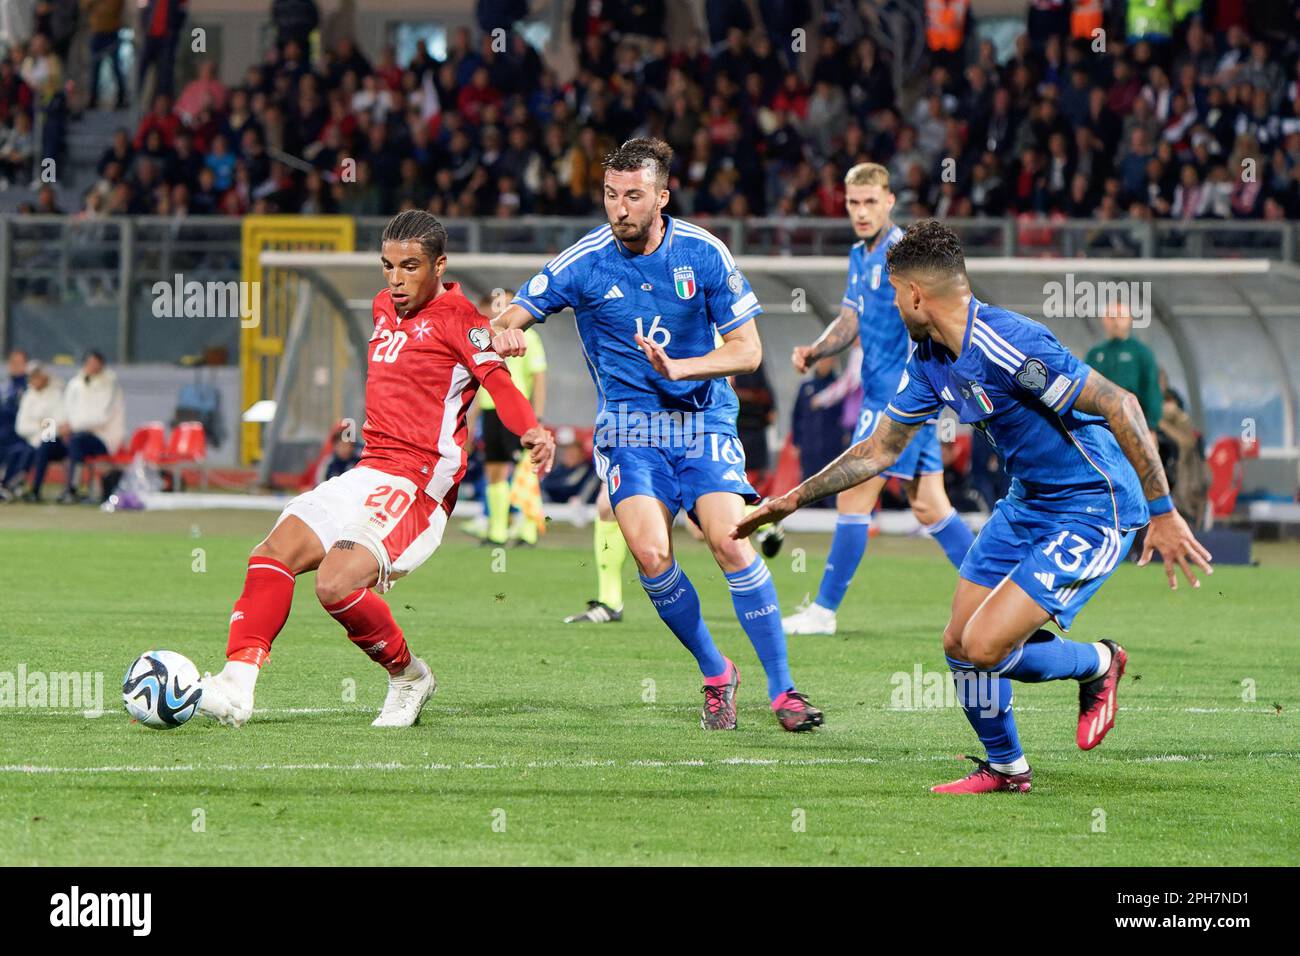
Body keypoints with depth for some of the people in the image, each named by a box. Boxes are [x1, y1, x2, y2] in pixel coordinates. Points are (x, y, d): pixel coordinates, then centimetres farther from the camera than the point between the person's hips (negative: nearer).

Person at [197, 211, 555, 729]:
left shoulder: (456, 316, -8)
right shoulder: (384, 305, 17)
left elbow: (497, 378, -22)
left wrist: (531, 431, -39)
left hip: (418, 485, -8)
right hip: (369, 472, 9)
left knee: (336, 584, -25)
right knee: (277, 549, -8)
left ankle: (408, 676, 0)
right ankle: (236, 684, -15)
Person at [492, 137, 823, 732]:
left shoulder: (703, 253, -4)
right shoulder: (584, 263, -5)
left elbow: (747, 349, -1)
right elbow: (512, 316, 0)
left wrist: (677, 367, -18)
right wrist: (506, 333, -25)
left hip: (704, 420, 0)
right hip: (628, 427, 0)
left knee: (731, 542, -19)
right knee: (650, 552, -21)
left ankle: (782, 688, -9)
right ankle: (715, 675, 0)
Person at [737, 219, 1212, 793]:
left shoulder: (1006, 346, -27)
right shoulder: (930, 360, 3)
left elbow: (1120, 405, -27)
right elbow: (880, 448, 17)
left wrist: (1162, 513, -26)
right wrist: (795, 499, 16)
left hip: (1094, 511, -9)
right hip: (1028, 503, 9)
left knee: (984, 648, -15)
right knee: (959, 643, 8)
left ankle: (1097, 664, 12)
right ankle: (1005, 768, 28)